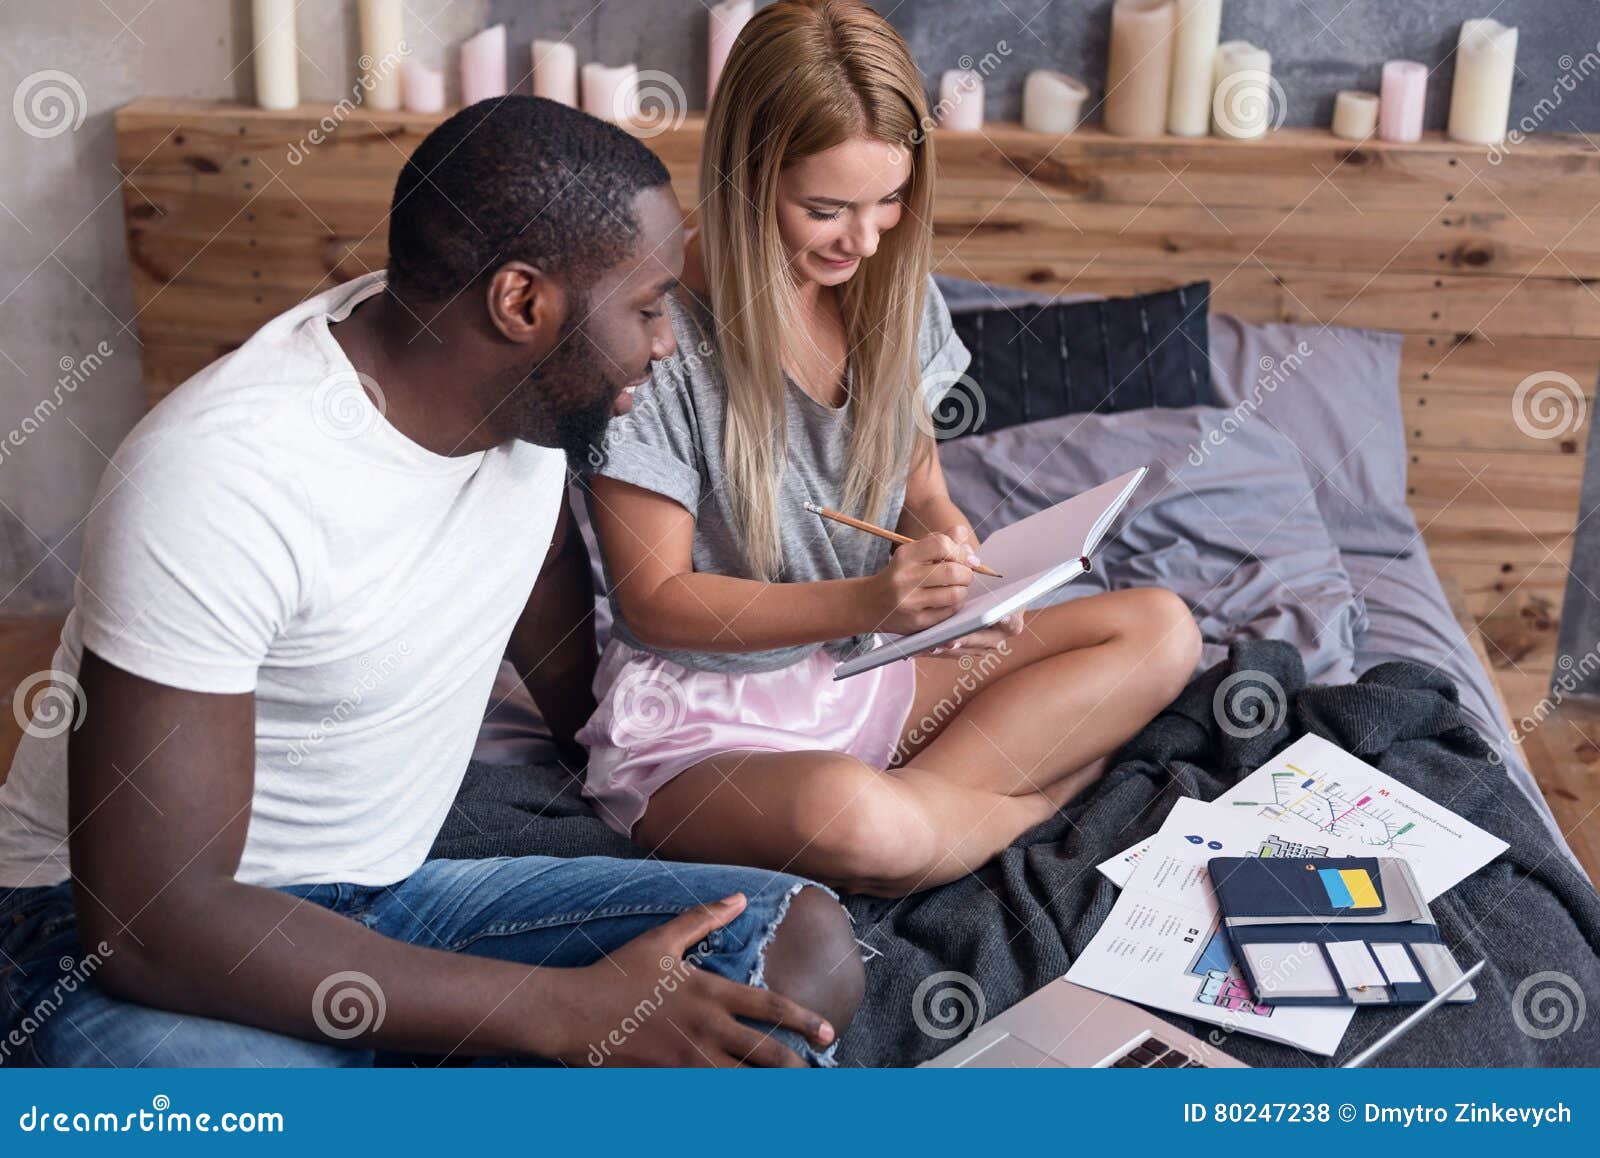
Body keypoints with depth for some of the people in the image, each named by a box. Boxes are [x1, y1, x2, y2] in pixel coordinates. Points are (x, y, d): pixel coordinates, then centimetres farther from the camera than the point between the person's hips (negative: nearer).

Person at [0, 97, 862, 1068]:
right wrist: (576, 1010, -28)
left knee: (804, 944, -15)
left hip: (389, 895, 8)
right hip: (125, 941, -8)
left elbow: (574, 684, 16)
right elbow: (148, 917, -27)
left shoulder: (528, 393, -3)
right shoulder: (221, 476, -26)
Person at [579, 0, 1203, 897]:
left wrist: (947, 537, -11)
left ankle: (926, 790, -16)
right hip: (703, 720, -6)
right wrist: (864, 602, -25)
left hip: (871, 676, 7)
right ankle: (1052, 788, -8)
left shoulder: (899, 301, 1)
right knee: (851, 817, -40)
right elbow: (655, 600, -14)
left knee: (1163, 630, -4)